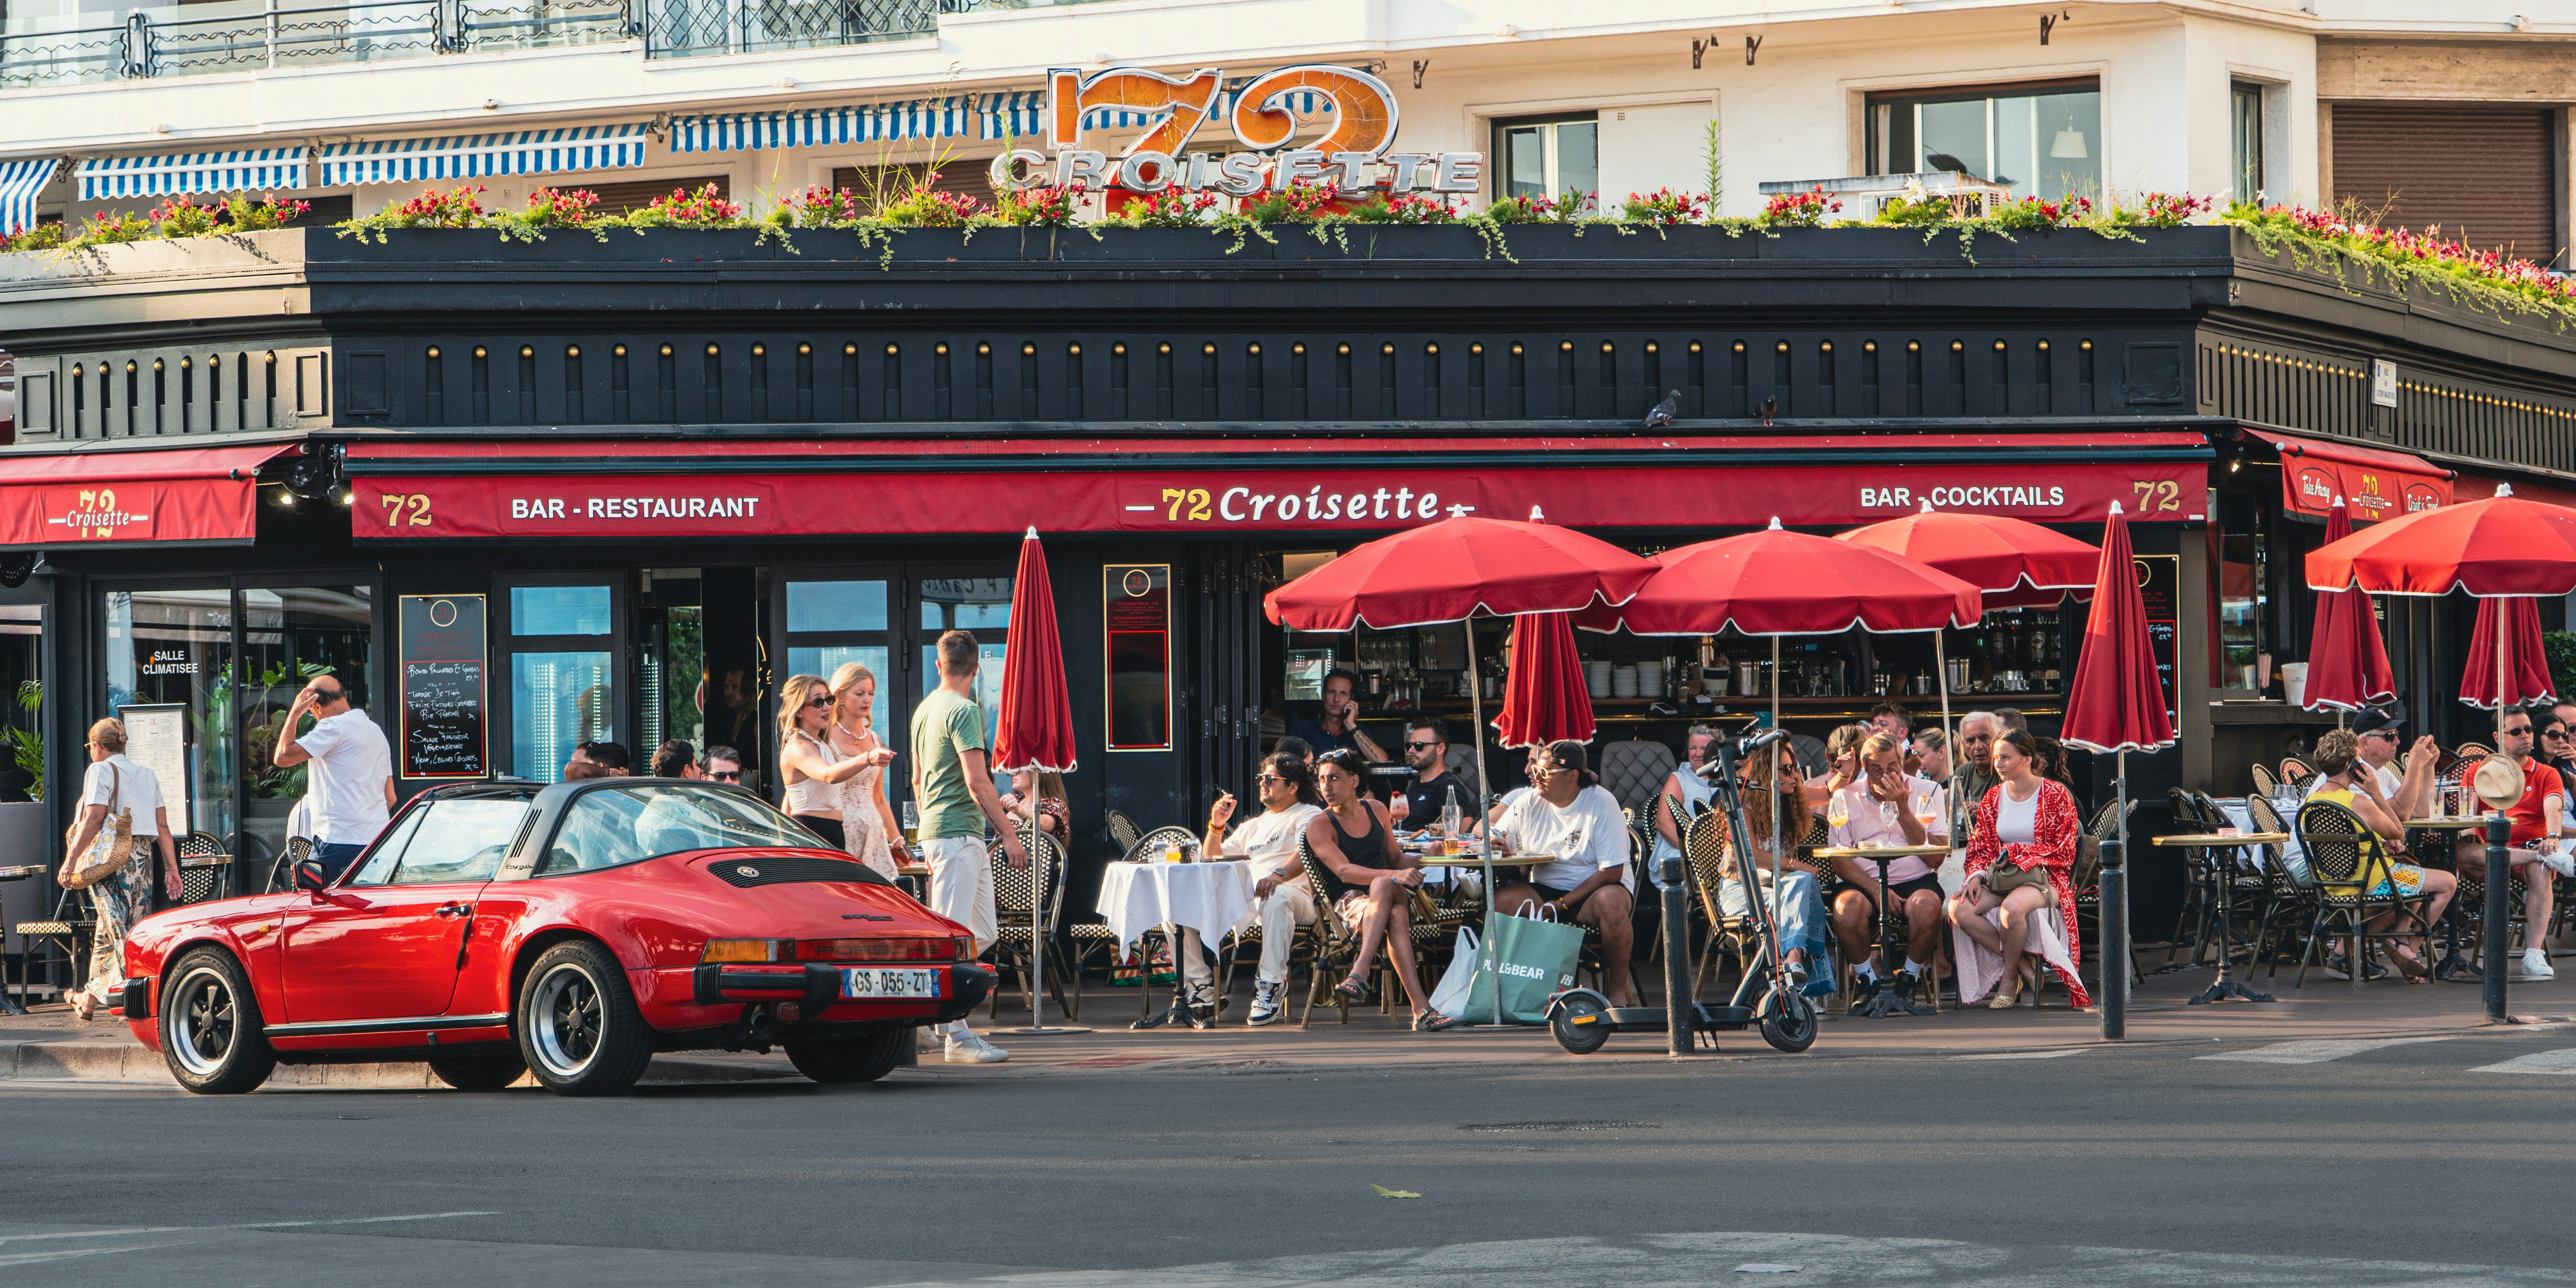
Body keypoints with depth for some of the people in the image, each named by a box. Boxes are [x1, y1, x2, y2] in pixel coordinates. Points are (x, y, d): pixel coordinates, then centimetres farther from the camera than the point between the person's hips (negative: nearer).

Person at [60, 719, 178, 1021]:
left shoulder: (101, 771, -3)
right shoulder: (148, 775, 17)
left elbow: (94, 819, -13)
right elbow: (162, 826, 13)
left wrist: (71, 860, -11)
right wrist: (172, 869, 13)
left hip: (109, 857, -7)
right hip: (143, 857, 7)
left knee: (120, 931, -9)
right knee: (106, 930, 15)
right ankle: (90, 999, 25)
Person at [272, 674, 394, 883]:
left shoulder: (334, 727, -8)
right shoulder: (376, 731, 20)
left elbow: (282, 757, -11)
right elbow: (390, 798, 21)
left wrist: (294, 713, -2)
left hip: (340, 841, -9)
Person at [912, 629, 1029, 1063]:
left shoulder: (924, 709, 17)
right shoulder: (964, 710, -12)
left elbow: (918, 780, 25)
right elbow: (978, 783, -17)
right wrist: (1009, 834, -13)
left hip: (936, 832, 9)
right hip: (959, 832, -9)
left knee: (983, 932, 11)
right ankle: (957, 1036, -12)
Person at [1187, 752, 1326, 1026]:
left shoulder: (1309, 815, 10)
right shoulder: (1254, 825, 32)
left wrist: (1280, 875, -32)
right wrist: (1217, 827, 13)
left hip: (1293, 892, -6)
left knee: (1276, 899, -44)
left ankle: (1271, 987, -43)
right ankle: (1200, 990, -14)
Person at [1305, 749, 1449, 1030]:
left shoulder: (1376, 810, 16)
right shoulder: (1319, 826, 0)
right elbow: (1344, 871, -15)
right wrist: (1394, 875, -27)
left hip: (1393, 894, 3)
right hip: (1349, 903, -3)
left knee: (1383, 886, -37)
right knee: (1395, 915, -38)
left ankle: (1360, 972, -51)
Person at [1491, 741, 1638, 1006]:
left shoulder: (1601, 803, -11)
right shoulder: (1529, 803, 2)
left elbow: (1612, 872, -15)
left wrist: (1563, 904, -21)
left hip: (1592, 890, -4)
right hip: (1545, 891, 4)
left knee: (1611, 902, -38)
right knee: (1503, 901, -26)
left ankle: (1619, 989, -20)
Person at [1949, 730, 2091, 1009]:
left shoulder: (2055, 795, -3)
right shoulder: (1993, 797, 13)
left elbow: (2062, 852, -7)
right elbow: (1980, 847, 12)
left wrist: (2015, 853, -13)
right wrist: (1977, 876, -10)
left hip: (2045, 878, -5)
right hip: (2001, 879, 5)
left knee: (2012, 908, -40)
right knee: (1959, 909, -26)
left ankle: (2010, 978, -15)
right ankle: (2019, 964, -13)